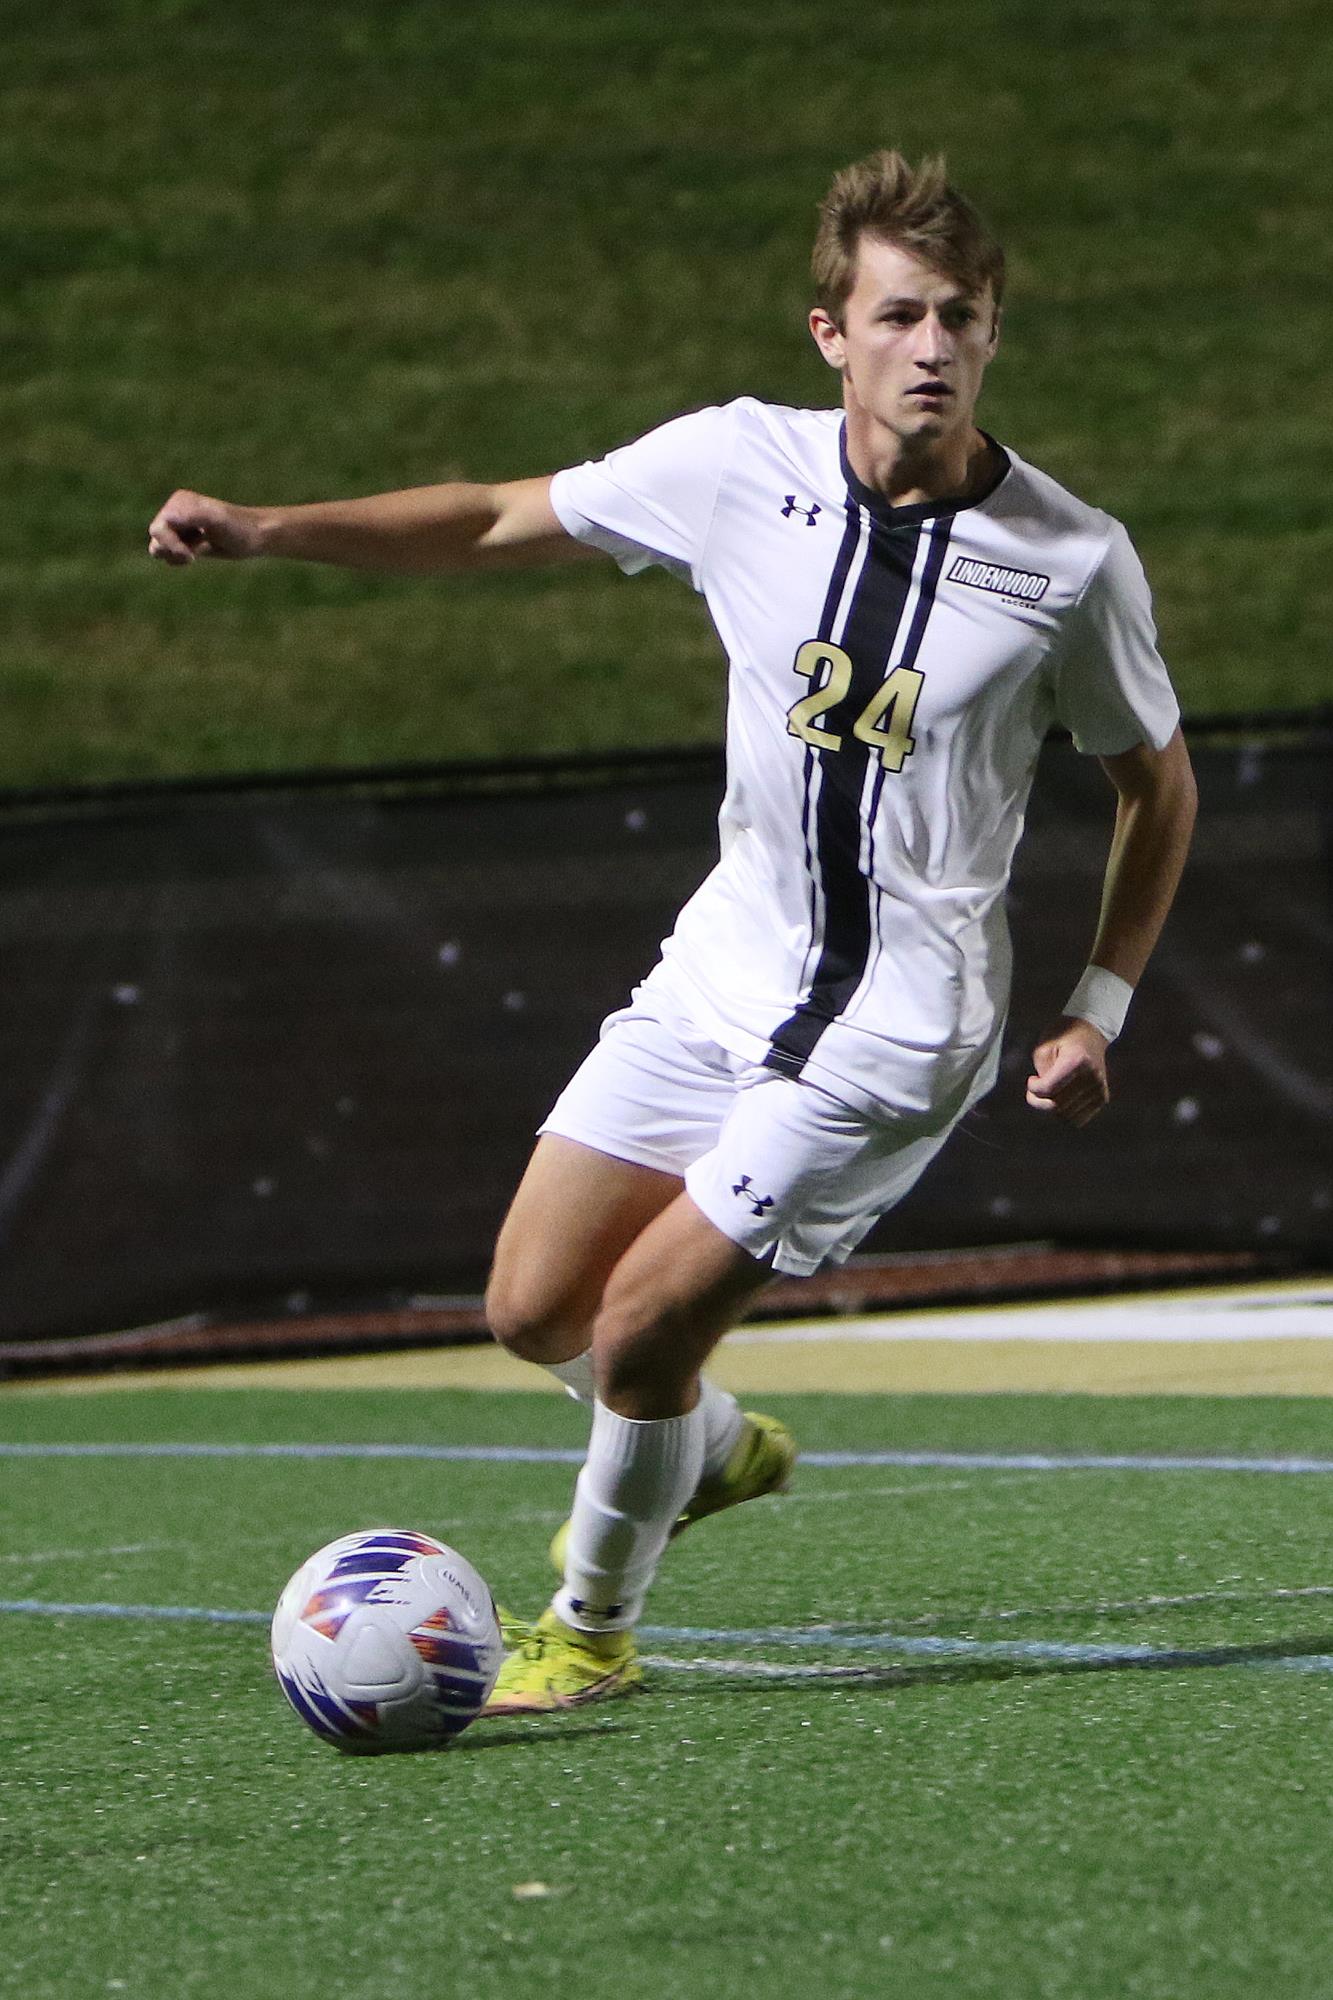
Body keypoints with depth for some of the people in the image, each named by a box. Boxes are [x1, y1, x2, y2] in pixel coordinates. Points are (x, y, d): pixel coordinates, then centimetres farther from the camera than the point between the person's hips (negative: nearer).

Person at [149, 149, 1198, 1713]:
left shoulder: (1074, 561, -11)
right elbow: (496, 523, 5)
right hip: (724, 974, 4)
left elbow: (1156, 781, 5)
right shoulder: (741, 465, -7)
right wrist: (268, 528, -7)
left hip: (897, 1022, -4)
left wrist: (1096, 1011, 1)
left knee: (640, 1327, -11)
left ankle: (591, 1626, 16)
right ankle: (713, 1452, 37)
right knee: (534, 1309, 4)